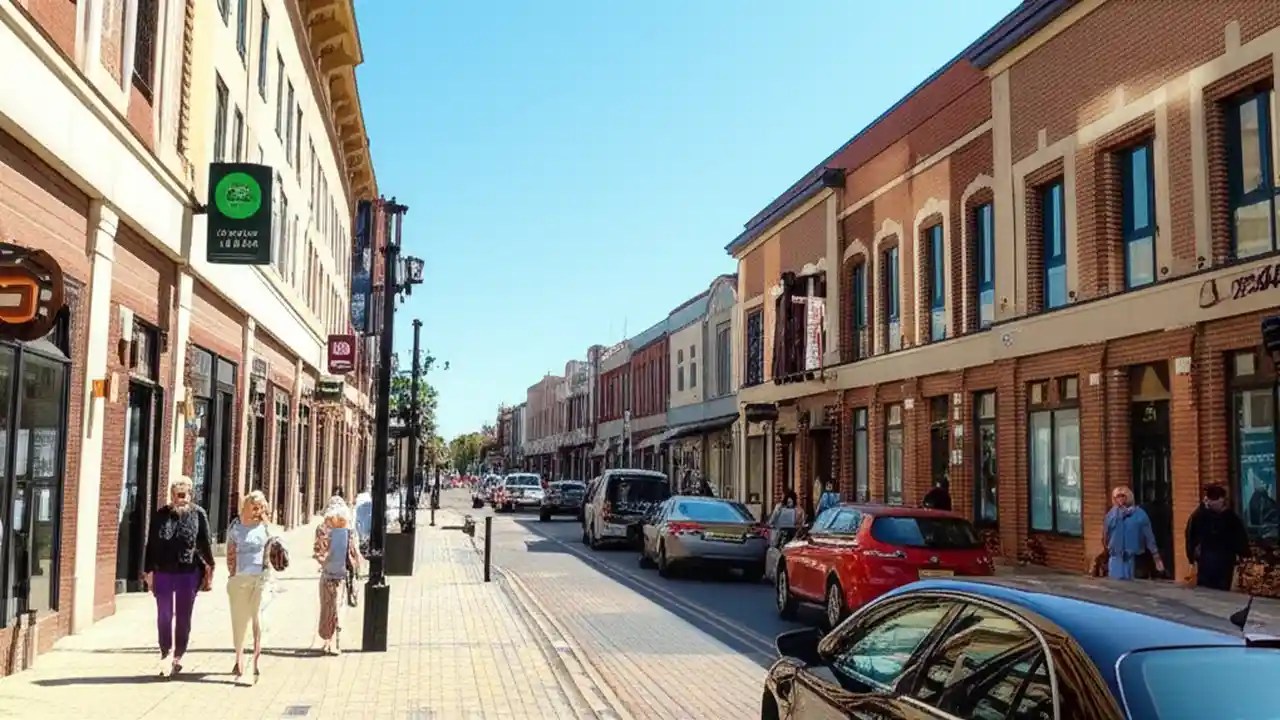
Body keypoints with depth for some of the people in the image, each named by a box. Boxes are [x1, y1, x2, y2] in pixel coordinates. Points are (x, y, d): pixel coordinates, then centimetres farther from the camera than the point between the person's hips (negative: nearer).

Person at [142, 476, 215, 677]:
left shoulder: (198, 514, -1)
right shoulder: (160, 516, 2)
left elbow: (205, 544, 1)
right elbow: (151, 545, 5)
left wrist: (208, 568, 1)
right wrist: (148, 572, 3)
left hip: (189, 573, -1)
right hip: (163, 573, 1)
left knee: (183, 617, 8)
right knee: (164, 616, 6)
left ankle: (178, 656, 21)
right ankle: (165, 653, 20)